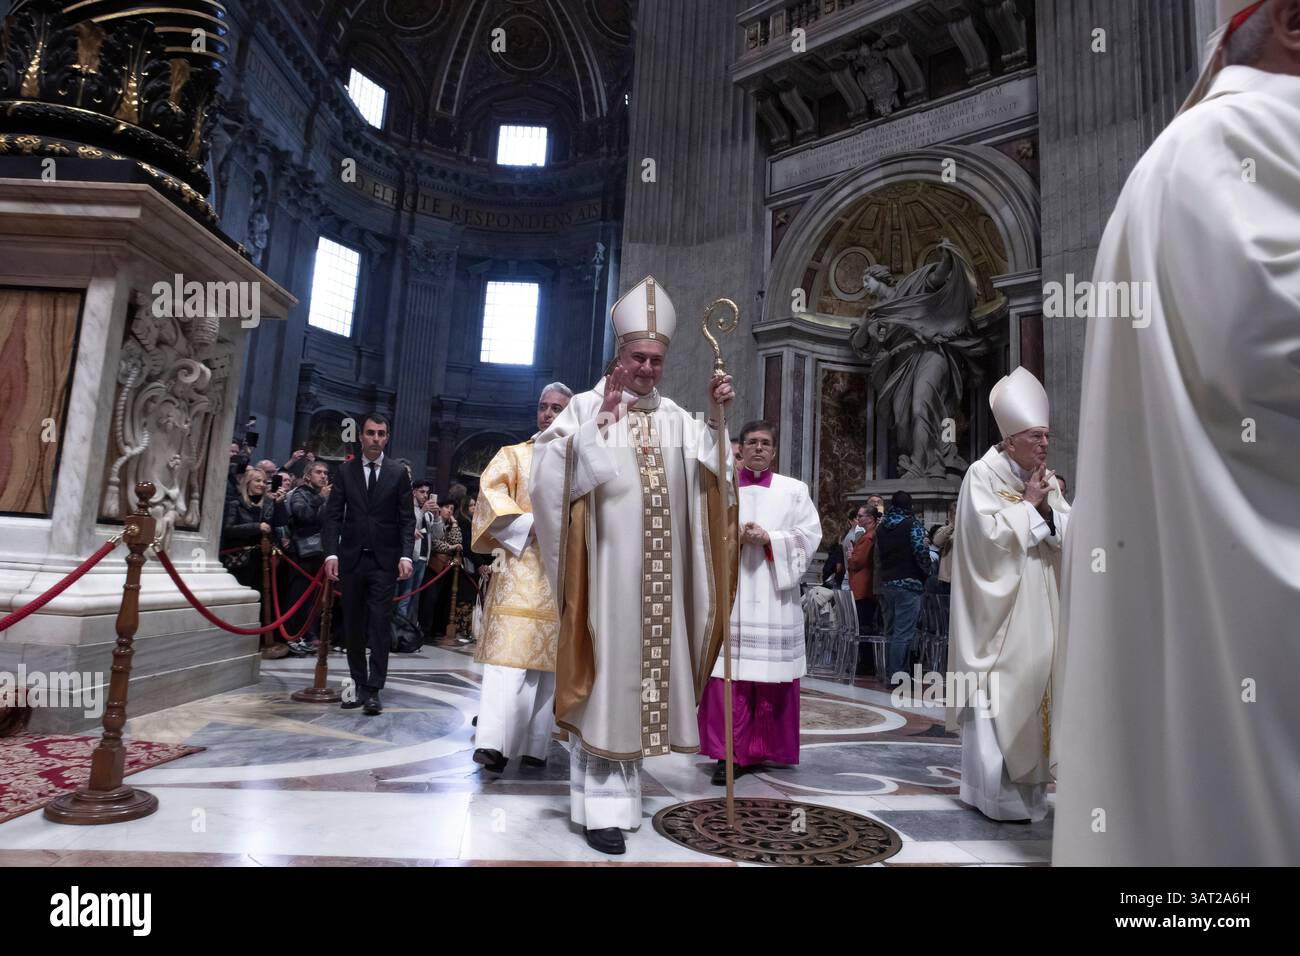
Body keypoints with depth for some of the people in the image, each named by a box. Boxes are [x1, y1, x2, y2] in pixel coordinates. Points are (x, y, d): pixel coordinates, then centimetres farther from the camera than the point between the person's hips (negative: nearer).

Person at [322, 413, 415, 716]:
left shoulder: (398, 473, 4)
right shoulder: (345, 471, 7)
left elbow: (407, 519, 1)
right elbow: (333, 515, 3)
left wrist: (406, 555, -10)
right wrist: (331, 553, -8)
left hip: (384, 560, -2)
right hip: (352, 558, 2)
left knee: (379, 624, -5)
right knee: (353, 625, 8)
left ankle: (373, 690, -2)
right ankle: (358, 684, 19)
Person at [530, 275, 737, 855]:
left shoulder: (677, 418, 12)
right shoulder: (587, 406, -1)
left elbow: (710, 476, 1)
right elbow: (556, 470, -15)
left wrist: (717, 418, -9)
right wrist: (603, 419, -20)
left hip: (657, 576, 5)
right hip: (607, 567, -4)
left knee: (643, 673, 12)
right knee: (605, 676, -3)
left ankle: (622, 781, 31)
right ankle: (604, 803, 5)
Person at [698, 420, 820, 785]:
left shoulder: (795, 490, 12)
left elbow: (809, 535, 3)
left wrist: (769, 539, -10)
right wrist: (733, 536, -12)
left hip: (774, 596, 1)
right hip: (729, 590, 0)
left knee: (771, 674, 2)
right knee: (729, 673, -6)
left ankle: (764, 749, 16)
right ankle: (730, 753, -2)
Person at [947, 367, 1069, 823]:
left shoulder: (1046, 480, 11)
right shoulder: (983, 474, -9)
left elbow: (1070, 533, 8)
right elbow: (991, 532, -18)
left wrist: (1048, 507, -7)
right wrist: (1028, 504, -10)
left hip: (1036, 608, 7)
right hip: (998, 605, -6)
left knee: (1032, 688, 9)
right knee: (994, 696, -5)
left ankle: (1027, 783, 19)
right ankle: (993, 790, 4)